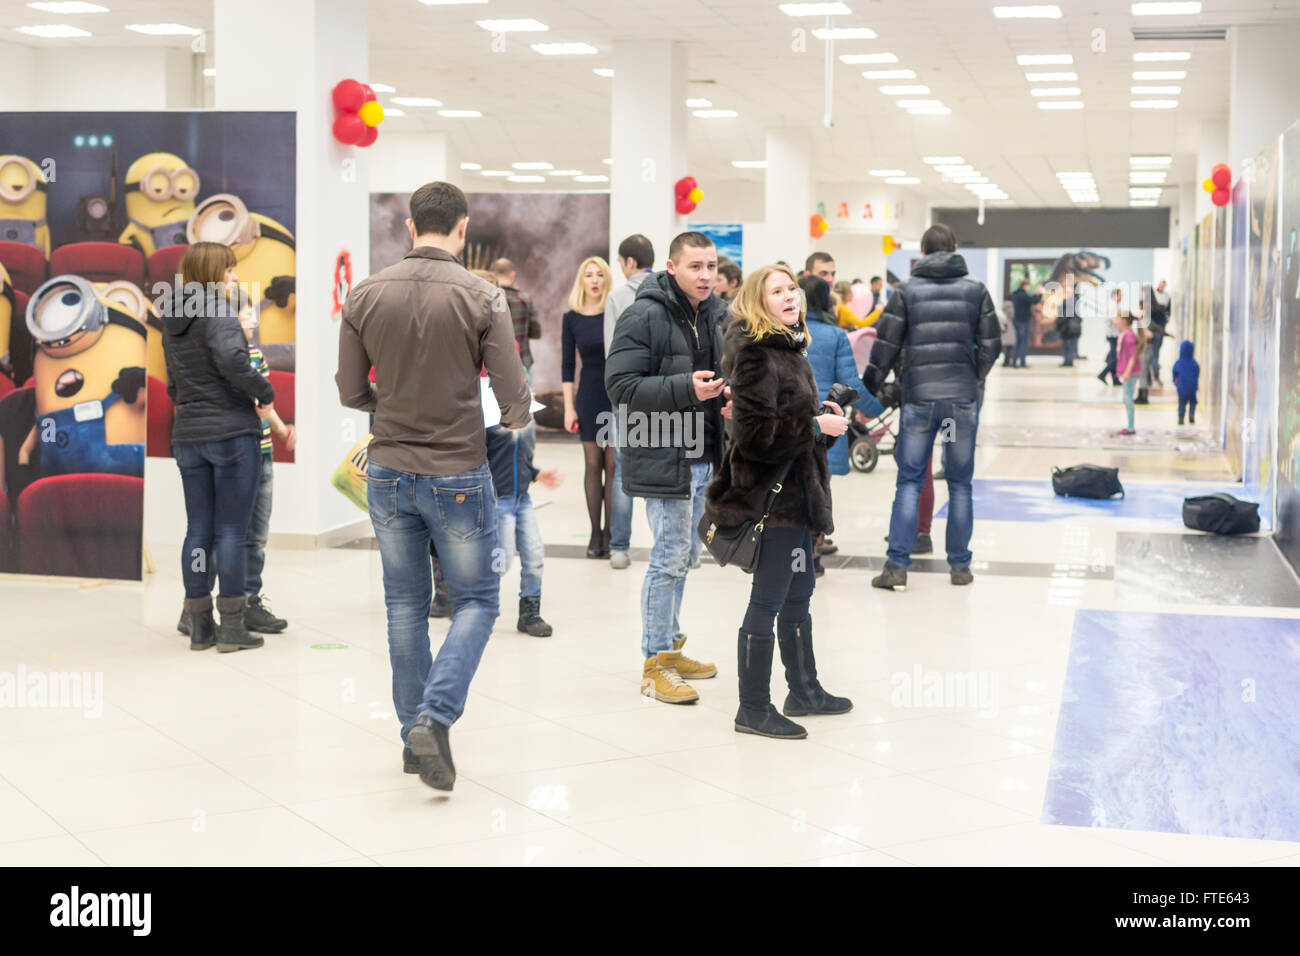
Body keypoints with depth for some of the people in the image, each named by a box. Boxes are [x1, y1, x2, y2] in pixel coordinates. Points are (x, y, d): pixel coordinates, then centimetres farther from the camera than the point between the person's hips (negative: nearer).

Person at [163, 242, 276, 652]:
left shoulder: (173, 321, 15)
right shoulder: (218, 310, -11)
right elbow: (230, 358, -28)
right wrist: (265, 393, -16)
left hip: (187, 436, 7)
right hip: (232, 432, -7)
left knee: (198, 531, 10)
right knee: (232, 531, -2)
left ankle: (199, 627, 14)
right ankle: (231, 628, 1)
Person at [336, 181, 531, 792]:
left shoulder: (366, 295, -2)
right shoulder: (481, 299, -11)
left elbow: (351, 392, 5)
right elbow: (515, 399, -11)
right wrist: (517, 421, 13)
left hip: (388, 472, 4)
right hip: (457, 474, -3)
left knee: (406, 605, 16)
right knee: (476, 601, 10)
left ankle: (414, 734, 22)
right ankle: (434, 719, -7)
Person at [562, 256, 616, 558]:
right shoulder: (571, 318, 3)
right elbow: (567, 365, 6)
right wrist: (569, 407, 2)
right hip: (589, 394, 2)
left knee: (613, 465, -2)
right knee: (593, 464, 2)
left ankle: (610, 532, 4)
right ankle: (595, 533, 8)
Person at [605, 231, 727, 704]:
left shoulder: (718, 314, 10)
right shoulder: (644, 316, -13)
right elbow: (621, 386, -17)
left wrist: (729, 393, 0)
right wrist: (685, 388, -26)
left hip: (704, 457, 8)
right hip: (664, 456, -8)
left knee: (684, 554, 16)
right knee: (671, 556, -5)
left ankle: (669, 646, 30)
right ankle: (655, 664, 5)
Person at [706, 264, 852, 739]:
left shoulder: (790, 350, 14)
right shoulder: (756, 354, -17)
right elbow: (756, 429, -24)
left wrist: (824, 413, 6)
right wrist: (817, 425, -16)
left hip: (797, 491, 10)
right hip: (772, 492, -10)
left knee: (799, 594, 19)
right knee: (767, 602, -3)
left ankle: (805, 691, 33)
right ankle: (753, 709, 6)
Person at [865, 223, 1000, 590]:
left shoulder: (907, 291, 1)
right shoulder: (976, 290, 5)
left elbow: (885, 348, -1)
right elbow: (991, 344, 5)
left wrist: (866, 395, 8)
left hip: (919, 398, -1)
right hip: (963, 398, 1)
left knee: (909, 481, 4)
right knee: (960, 483, 10)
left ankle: (896, 565, -3)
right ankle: (960, 566, 13)